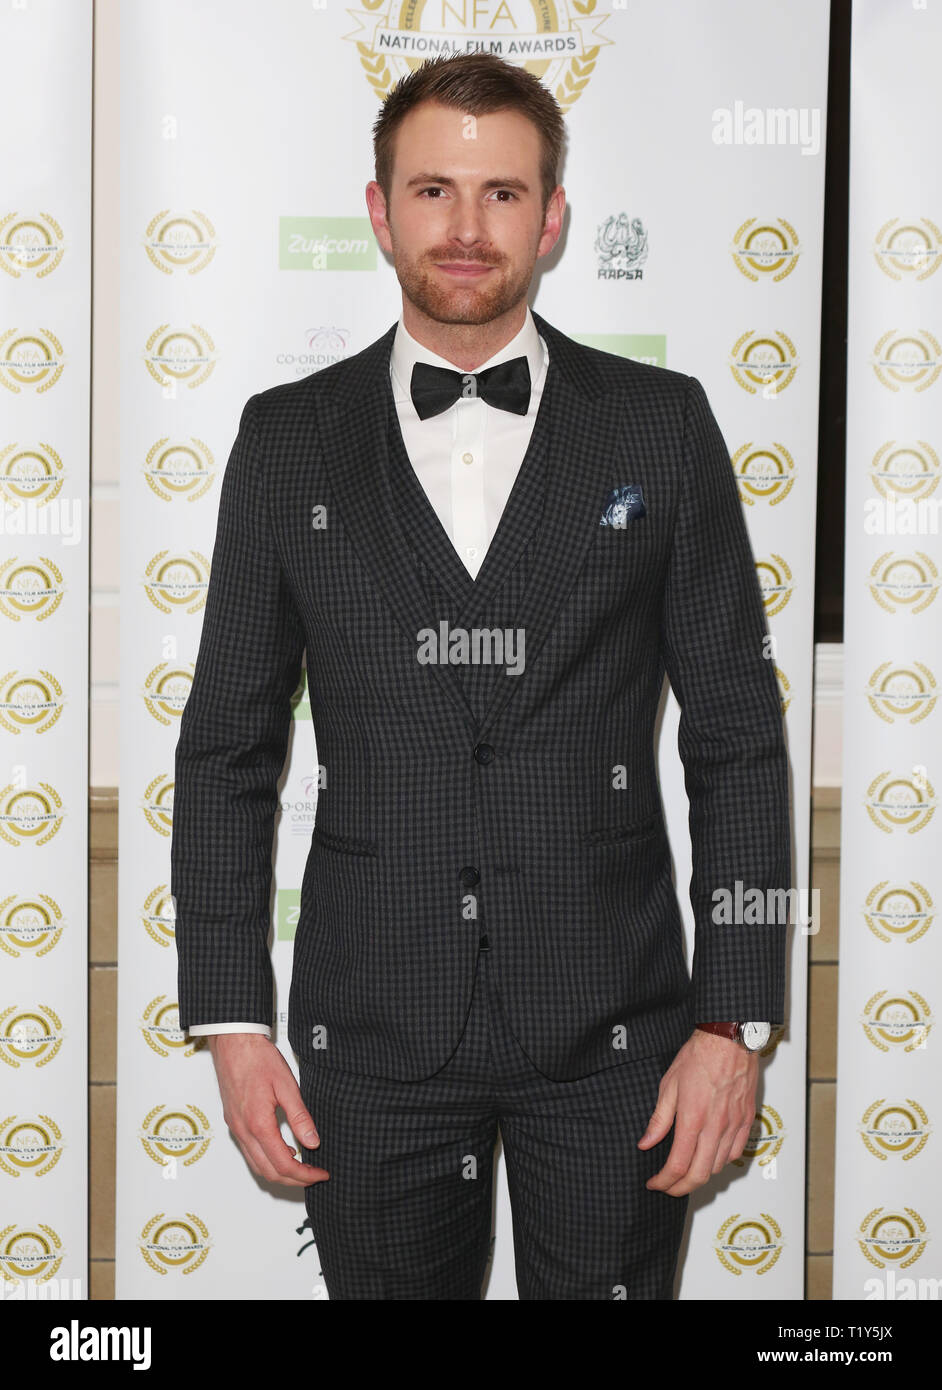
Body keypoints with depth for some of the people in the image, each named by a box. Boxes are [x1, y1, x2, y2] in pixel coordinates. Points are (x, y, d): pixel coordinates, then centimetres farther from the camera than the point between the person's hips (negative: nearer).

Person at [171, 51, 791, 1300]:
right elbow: (228, 748, 5)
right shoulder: (290, 439, 3)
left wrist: (734, 1021, -5)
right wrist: (231, 1019, 0)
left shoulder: (662, 424, 1)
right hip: (374, 1032, 1)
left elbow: (737, 737, 0)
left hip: (610, 1027, 0)